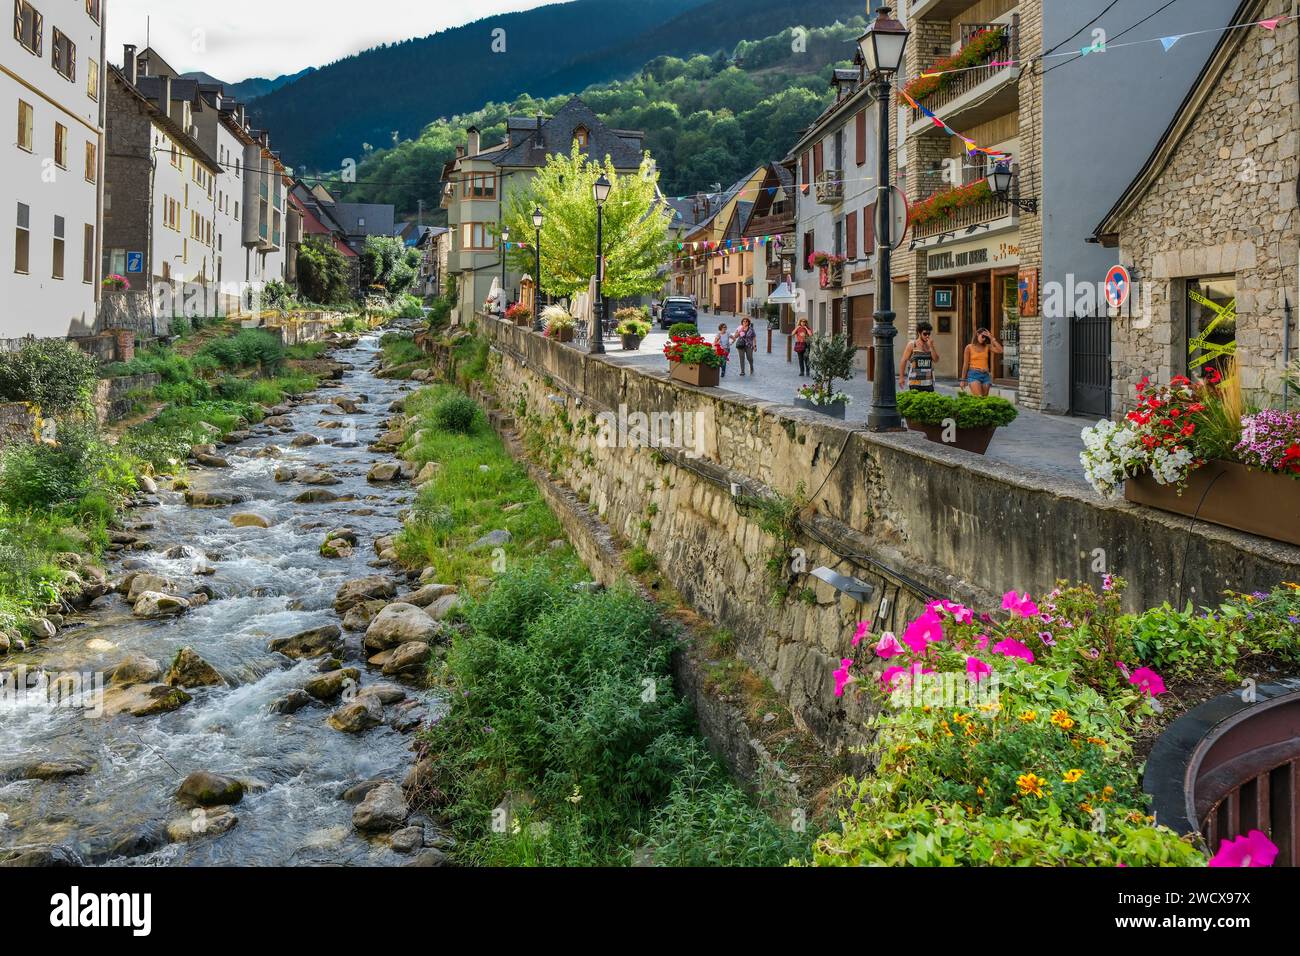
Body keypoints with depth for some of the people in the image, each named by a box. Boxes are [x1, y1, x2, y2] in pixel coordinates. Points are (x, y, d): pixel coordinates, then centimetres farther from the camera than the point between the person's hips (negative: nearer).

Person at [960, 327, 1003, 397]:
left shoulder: (987, 347, 11)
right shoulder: (969, 347, 3)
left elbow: (1000, 350, -5)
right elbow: (965, 364, 3)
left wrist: (992, 338, -1)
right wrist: (963, 379, 2)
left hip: (985, 375, 4)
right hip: (974, 374, -4)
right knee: (978, 398, -20)